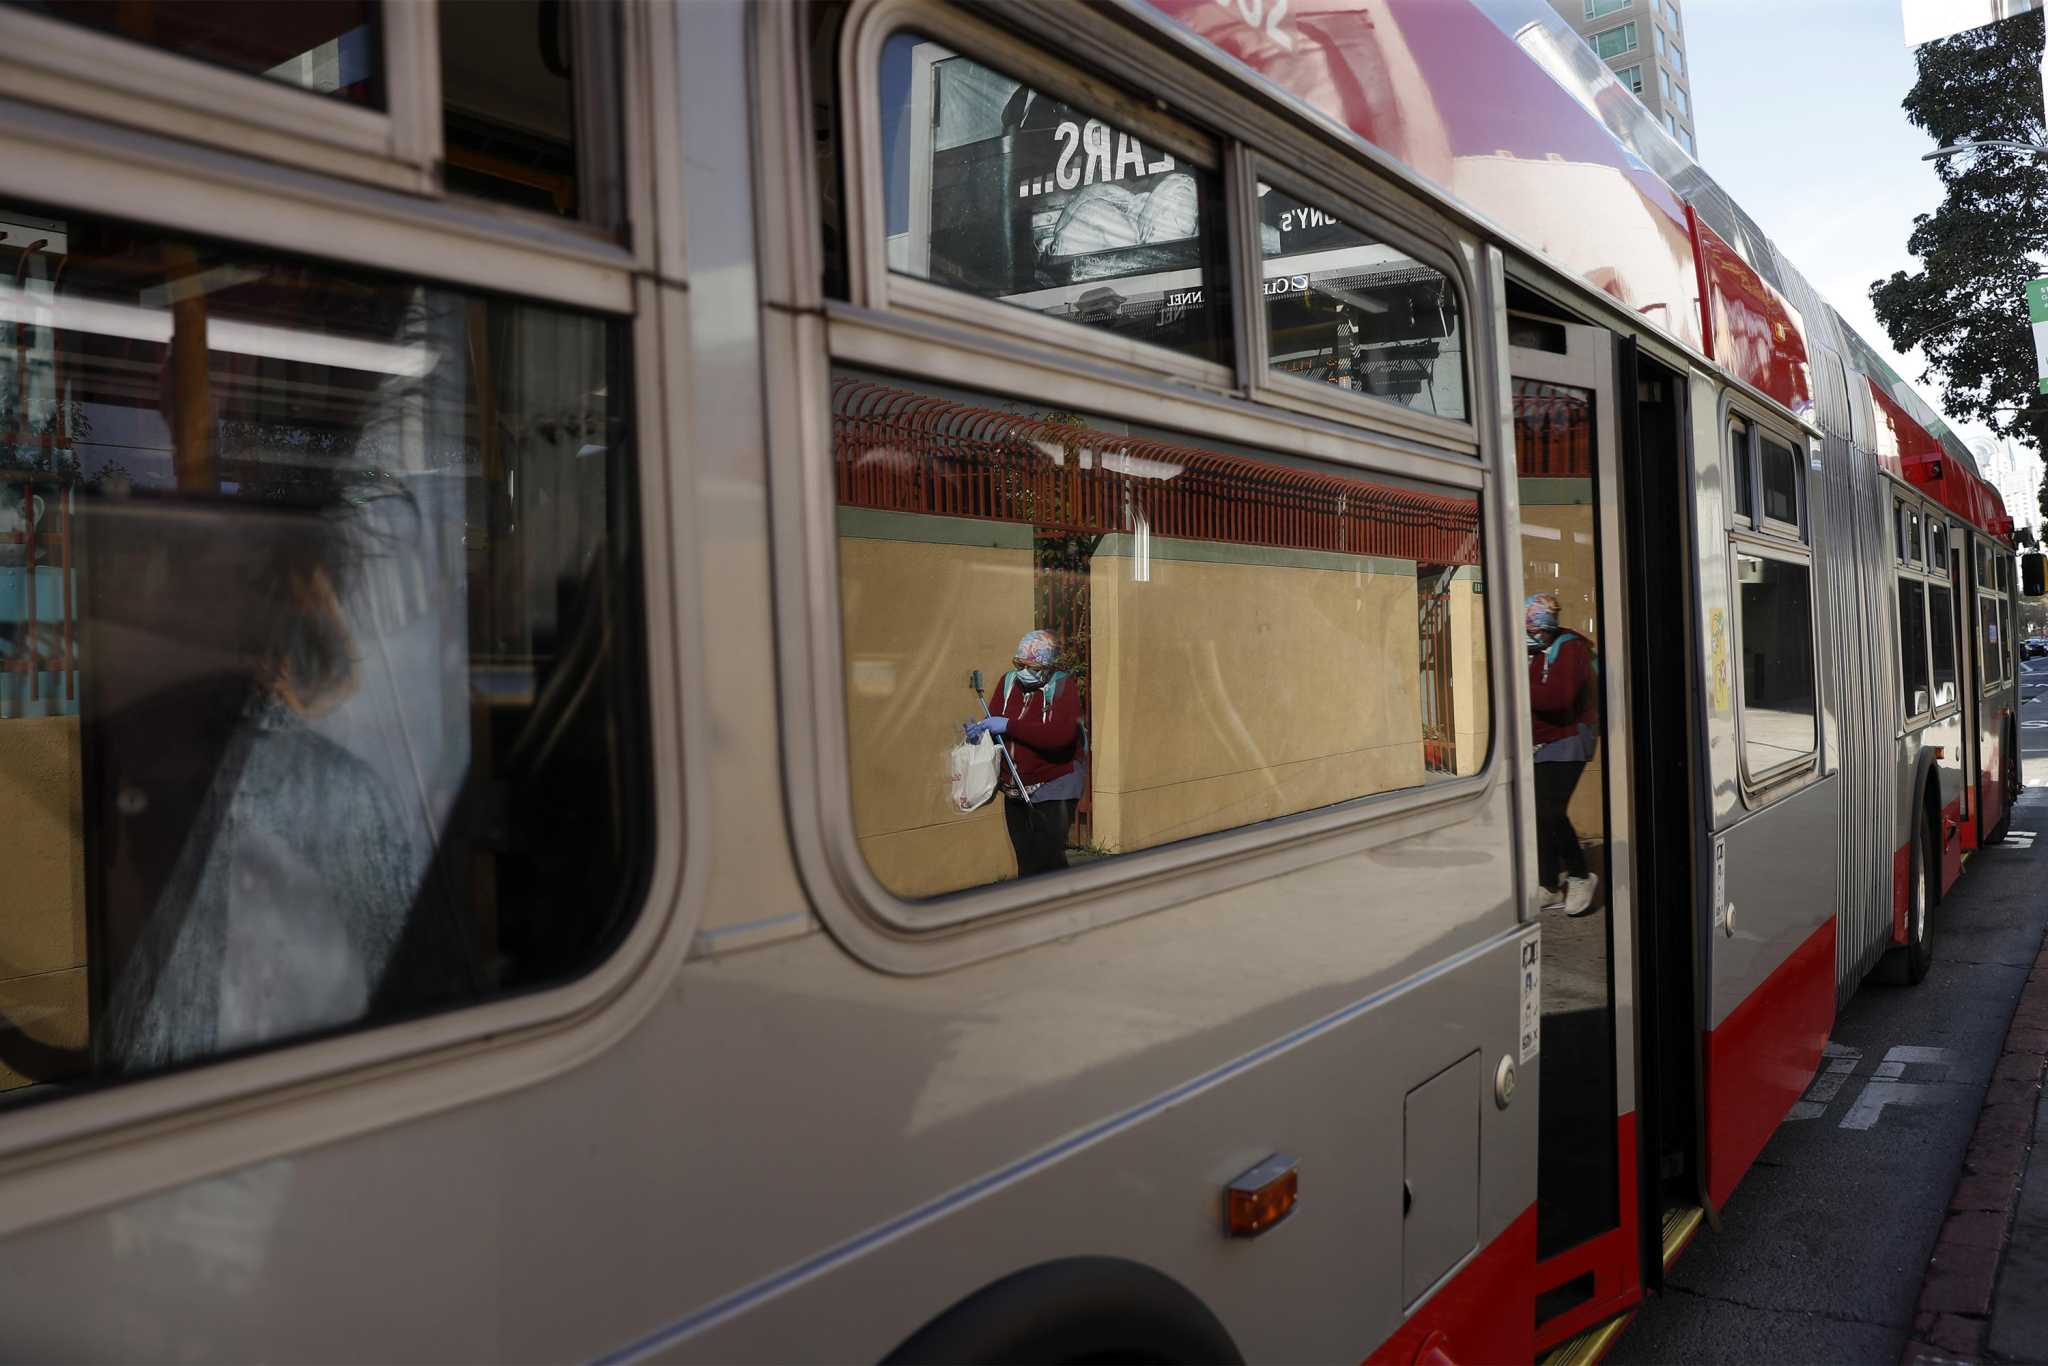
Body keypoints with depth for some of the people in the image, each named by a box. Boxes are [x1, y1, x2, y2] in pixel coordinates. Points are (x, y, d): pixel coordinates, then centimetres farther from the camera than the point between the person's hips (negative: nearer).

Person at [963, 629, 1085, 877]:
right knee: (1024, 860, 15)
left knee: (1047, 862, -10)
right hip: (1015, 790, 6)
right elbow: (995, 727, 5)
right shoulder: (1008, 682, 3)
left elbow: (1061, 735, -28)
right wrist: (979, 730, -20)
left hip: (1052, 787, -6)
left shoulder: (1064, 686, -13)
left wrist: (1009, 726, -29)